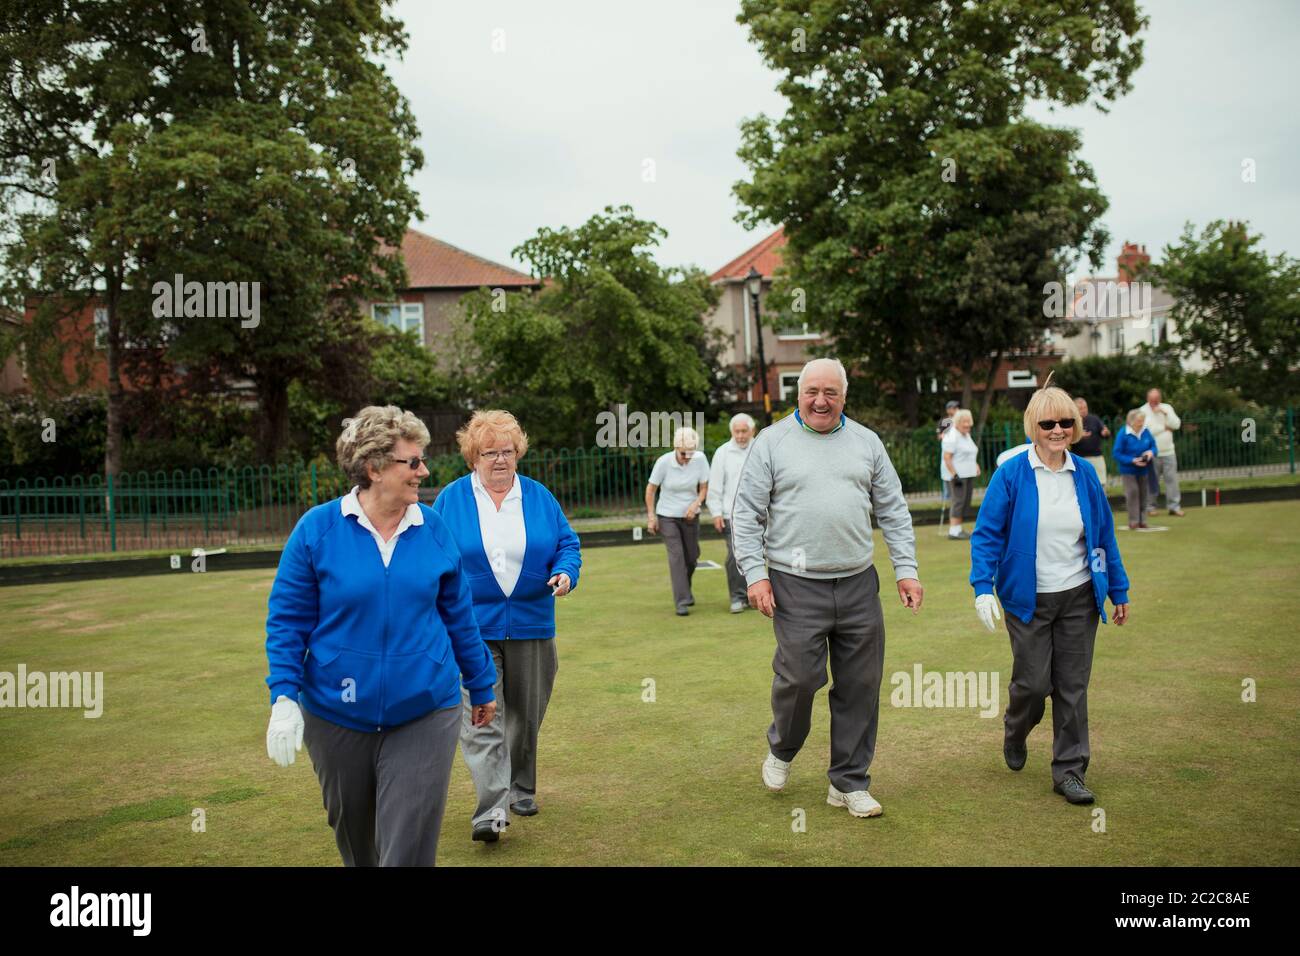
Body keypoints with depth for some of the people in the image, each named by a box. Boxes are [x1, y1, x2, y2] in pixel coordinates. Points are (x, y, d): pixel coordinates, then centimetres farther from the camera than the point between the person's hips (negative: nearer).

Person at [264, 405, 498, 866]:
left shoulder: (433, 529, -3)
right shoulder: (317, 528, -8)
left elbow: (459, 615, 6)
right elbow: (286, 620, -4)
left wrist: (481, 686, 12)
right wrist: (284, 697, -12)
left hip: (425, 713, 0)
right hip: (337, 715, 0)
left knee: (409, 844, -1)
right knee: (353, 833, 20)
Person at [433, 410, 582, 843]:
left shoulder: (539, 496, 4)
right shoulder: (451, 499, 0)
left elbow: (567, 542, 8)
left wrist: (565, 572, -13)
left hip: (530, 626, 3)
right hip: (471, 628, -2)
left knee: (525, 714, 13)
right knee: (480, 717, -11)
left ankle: (521, 789, 32)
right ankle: (491, 810, -10)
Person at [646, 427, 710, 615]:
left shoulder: (700, 459, -15)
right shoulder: (664, 462, -20)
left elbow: (704, 487, -4)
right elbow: (650, 488, -8)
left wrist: (696, 504, -22)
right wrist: (651, 516, -8)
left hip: (690, 515, 3)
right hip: (667, 516, -3)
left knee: (692, 556, 11)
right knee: (676, 556, -13)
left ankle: (684, 588, 40)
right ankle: (682, 601, -10)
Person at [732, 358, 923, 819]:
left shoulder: (867, 442, 11)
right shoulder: (772, 442, 1)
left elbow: (893, 511, 13)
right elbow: (747, 515, -1)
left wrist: (906, 569, 5)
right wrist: (755, 574, -10)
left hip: (859, 584, 3)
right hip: (796, 587, -3)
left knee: (860, 685, 6)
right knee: (800, 676, -6)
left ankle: (849, 782, 21)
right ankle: (781, 748, 26)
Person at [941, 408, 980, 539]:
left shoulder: (967, 435, 16)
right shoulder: (952, 436, -13)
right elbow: (946, 457, -19)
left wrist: (976, 466, 18)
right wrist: (954, 474, -23)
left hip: (968, 474, 9)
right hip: (957, 475, -9)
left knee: (966, 501, 9)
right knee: (959, 501, -13)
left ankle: (958, 529, 15)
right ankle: (953, 532, -13)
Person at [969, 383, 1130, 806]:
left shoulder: (1084, 474, 3)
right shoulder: (1011, 474, -9)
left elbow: (1104, 534, 11)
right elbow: (986, 533, -7)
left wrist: (1118, 590, 13)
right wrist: (983, 588, -16)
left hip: (1079, 597, 3)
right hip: (1028, 598, -3)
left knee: (1072, 686, 7)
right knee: (1033, 682, 2)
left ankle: (1069, 769, 20)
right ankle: (1015, 732, 35)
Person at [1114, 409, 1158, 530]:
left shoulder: (1146, 431, -5)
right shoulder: (1123, 434, -18)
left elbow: (1153, 445, 8)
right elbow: (1117, 454, -17)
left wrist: (1151, 452, -16)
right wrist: (1133, 460, -25)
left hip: (1143, 469, 5)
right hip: (1128, 469, -5)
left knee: (1143, 493, 10)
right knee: (1132, 492, -14)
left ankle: (1142, 521, 20)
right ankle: (1133, 522, -8)